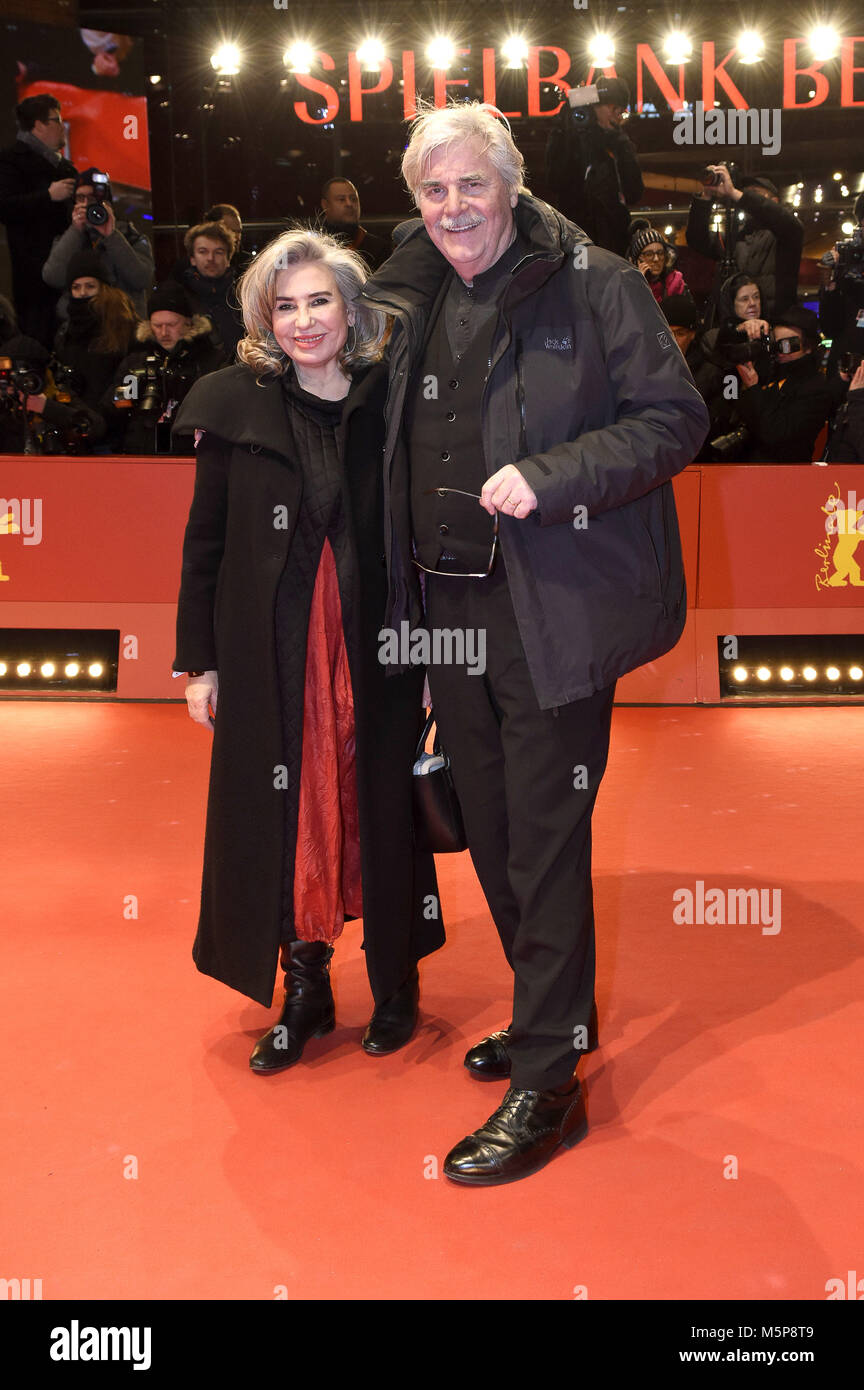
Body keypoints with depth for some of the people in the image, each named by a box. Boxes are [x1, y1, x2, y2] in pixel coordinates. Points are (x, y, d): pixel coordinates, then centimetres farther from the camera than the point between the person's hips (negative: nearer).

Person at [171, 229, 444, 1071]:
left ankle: (395, 985, 28)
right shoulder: (235, 407, 1)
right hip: (269, 652, 1)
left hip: (376, 652, -1)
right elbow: (205, 541, 4)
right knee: (279, 819, 7)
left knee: (380, 812, 9)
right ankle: (303, 990, 25)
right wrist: (199, 660, 3)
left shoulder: (396, 404, -2)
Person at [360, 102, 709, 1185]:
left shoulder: (593, 286, -6)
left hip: (551, 611, -6)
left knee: (544, 840, -3)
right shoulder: (407, 302, 13)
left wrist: (546, 478, -19)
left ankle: (548, 1080, 10)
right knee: (490, 832, 15)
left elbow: (675, 419, -9)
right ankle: (555, 1013, 35)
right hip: (449, 607, 7)